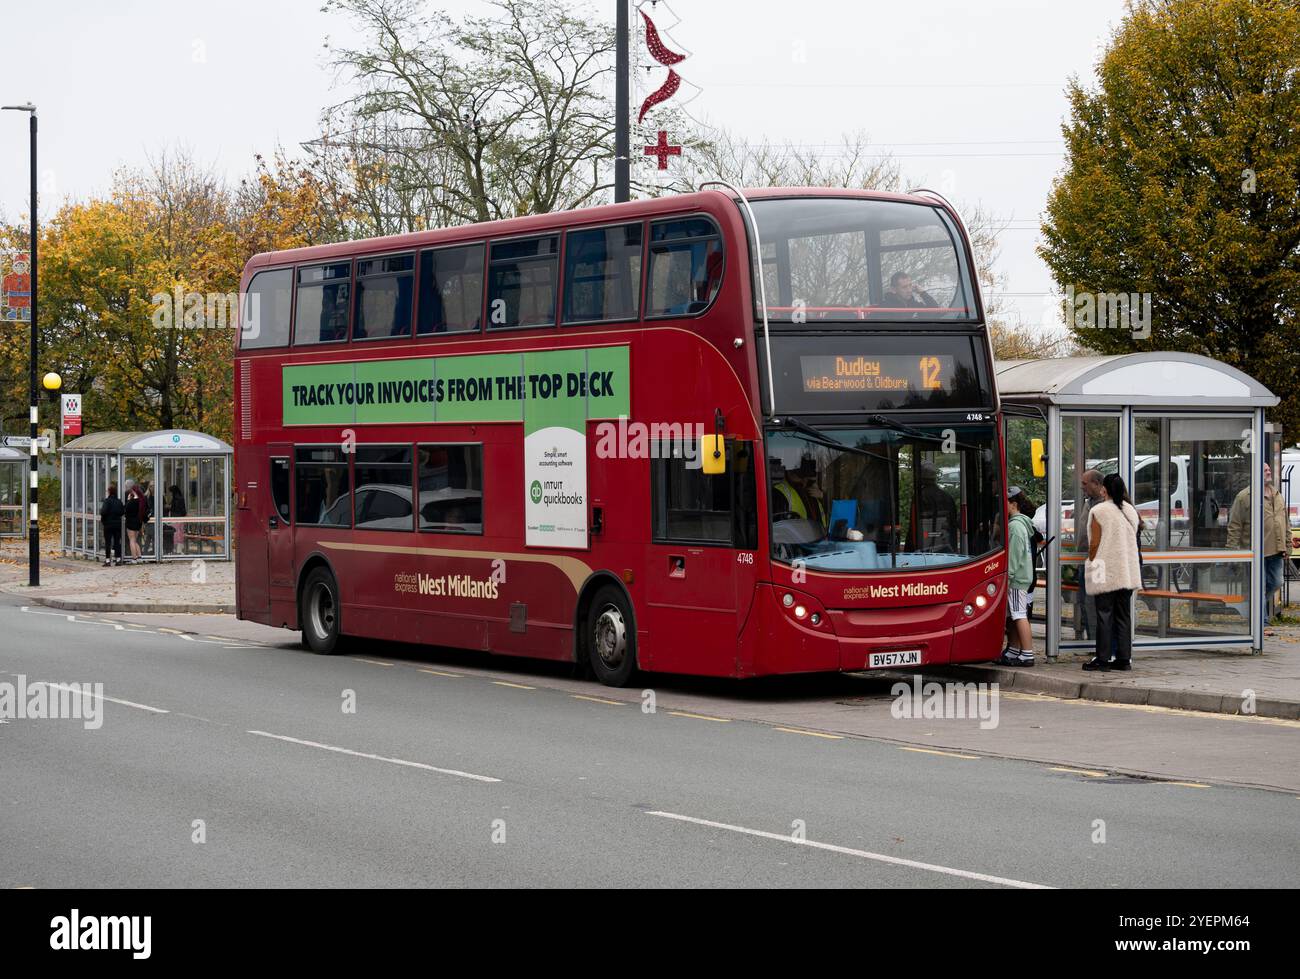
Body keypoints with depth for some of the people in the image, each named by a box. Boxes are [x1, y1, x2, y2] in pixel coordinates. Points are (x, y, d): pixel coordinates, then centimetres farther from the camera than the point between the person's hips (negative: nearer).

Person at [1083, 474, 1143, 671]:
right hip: (1128, 571, 6)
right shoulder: (1131, 511, 9)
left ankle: (1102, 659, -3)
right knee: (1124, 615, 9)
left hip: (1106, 572, -5)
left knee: (1104, 615, -3)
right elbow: (1133, 540, 13)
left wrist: (1091, 563, 3)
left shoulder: (1099, 511, -9)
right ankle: (1124, 658, 8)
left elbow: (1094, 543, -10)